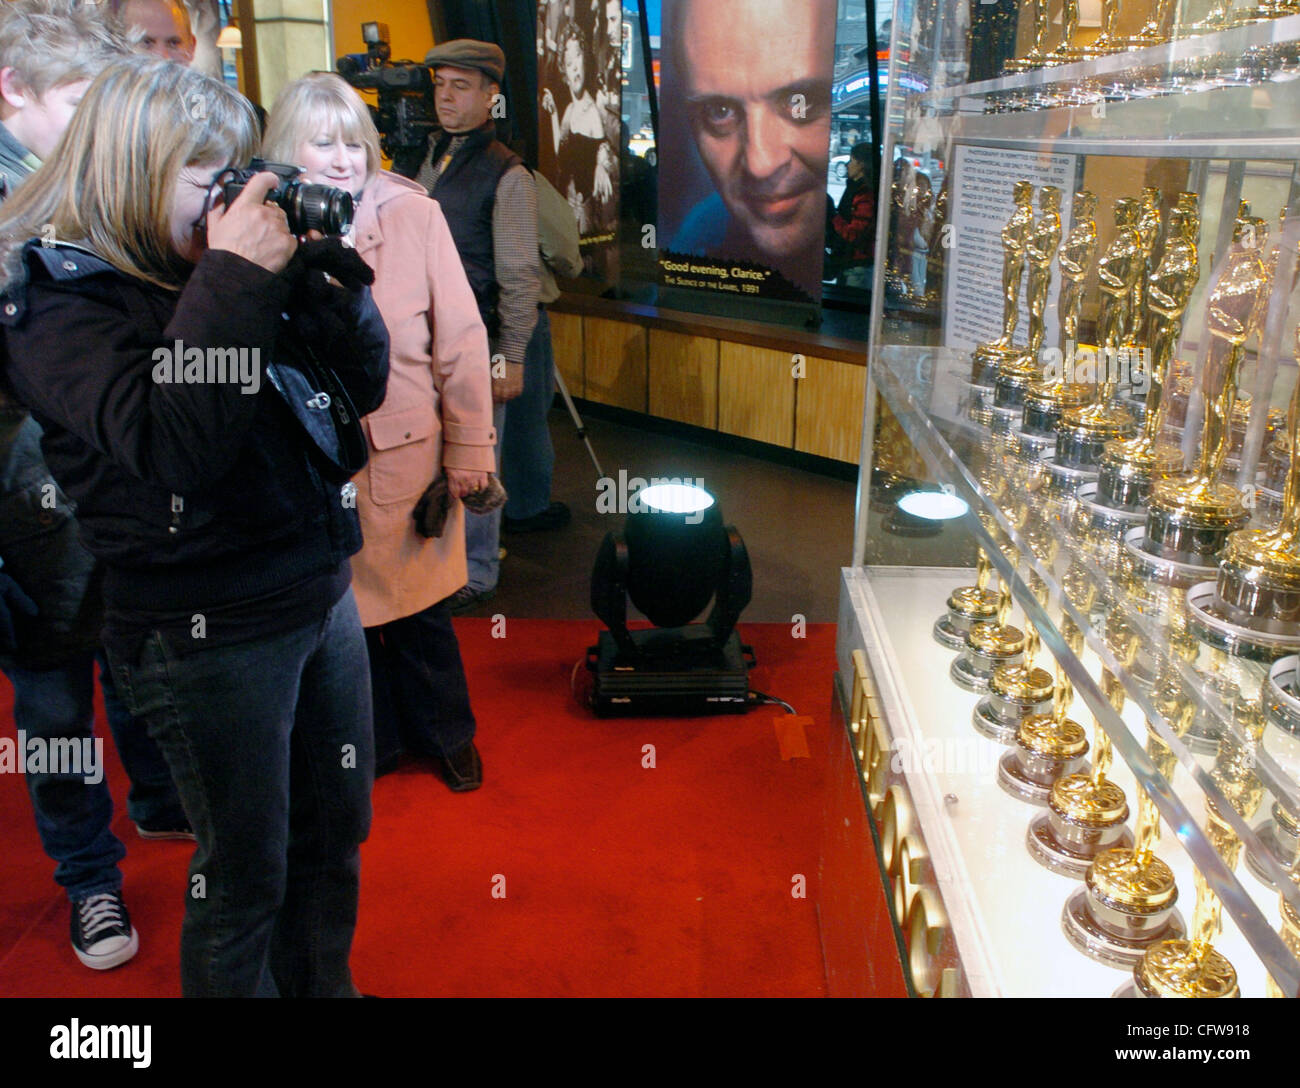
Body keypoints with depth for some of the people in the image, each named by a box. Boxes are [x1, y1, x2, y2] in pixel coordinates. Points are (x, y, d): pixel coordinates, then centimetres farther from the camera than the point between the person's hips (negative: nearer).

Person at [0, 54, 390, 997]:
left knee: (337, 834, 20)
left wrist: (327, 274, -4)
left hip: (325, 590, 7)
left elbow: (365, 385, 10)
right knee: (246, 874, 9)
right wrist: (234, 282, -24)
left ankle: (325, 986, 41)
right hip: (212, 630, -7)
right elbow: (174, 442, -26)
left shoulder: (211, 263, 8)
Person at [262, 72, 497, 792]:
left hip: (406, 450, -1)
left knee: (420, 608, 13)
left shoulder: (412, 213, -8)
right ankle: (375, 740, 39)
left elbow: (460, 339, -5)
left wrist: (469, 449, -5)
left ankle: (446, 735, 38)